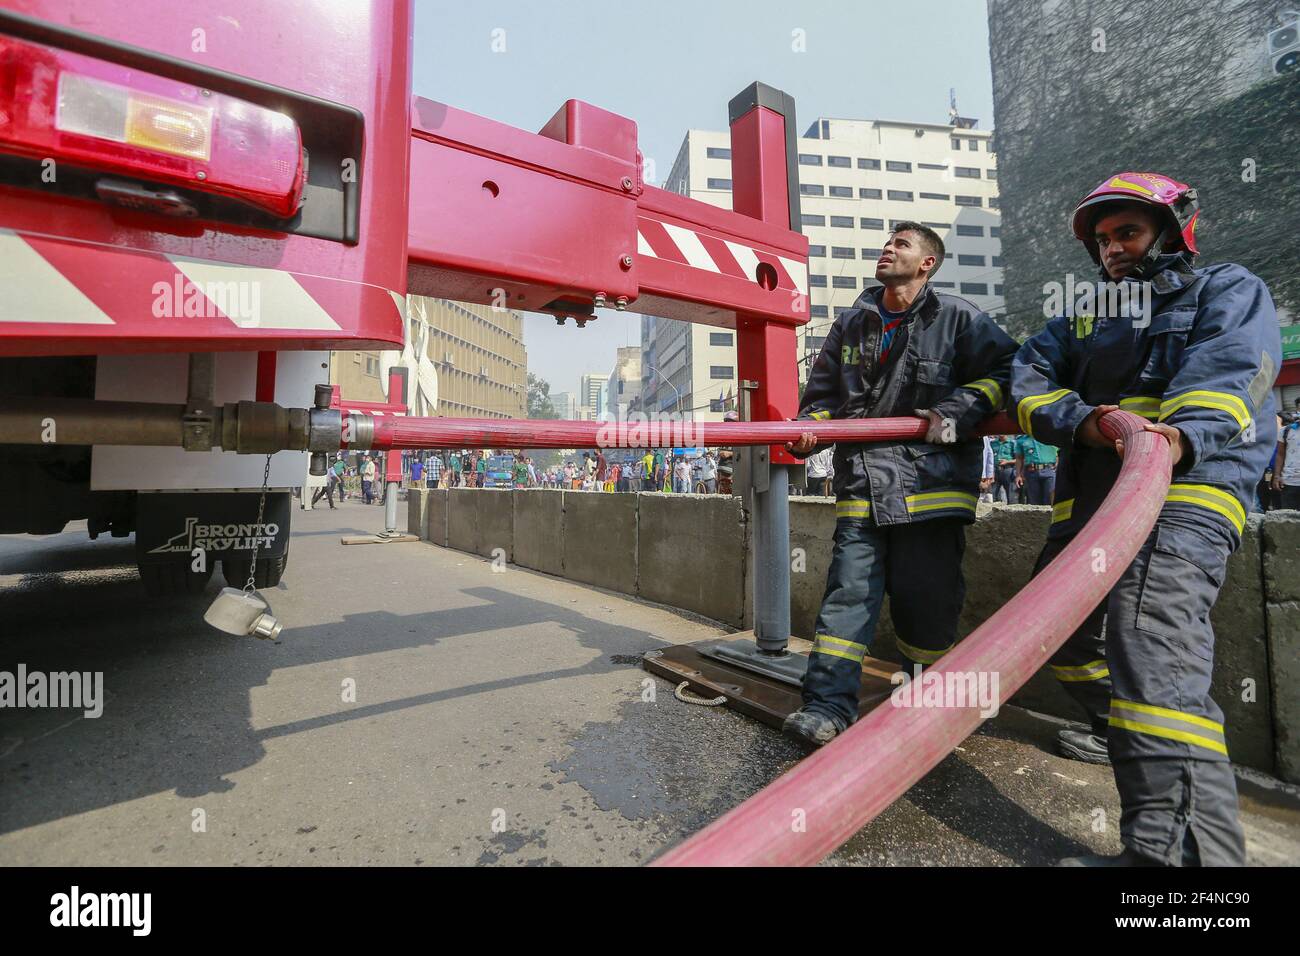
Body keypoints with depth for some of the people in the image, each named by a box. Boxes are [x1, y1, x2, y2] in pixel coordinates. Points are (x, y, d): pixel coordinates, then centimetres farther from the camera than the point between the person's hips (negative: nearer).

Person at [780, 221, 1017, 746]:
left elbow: (1006, 368, 7)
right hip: (862, 485, 3)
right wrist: (809, 428, 0)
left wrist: (957, 411, -8)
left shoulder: (957, 318, 7)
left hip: (931, 482, -2)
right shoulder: (850, 325, 17)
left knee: (925, 601, 6)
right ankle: (828, 705, 0)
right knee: (848, 594, -4)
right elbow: (824, 392, 20)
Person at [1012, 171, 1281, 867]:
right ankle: (1120, 731, 43)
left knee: (1152, 650, -26)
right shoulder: (1086, 320, 27)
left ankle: (1181, 849, -27)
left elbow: (1231, 366, -10)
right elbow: (1029, 375, 7)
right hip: (1087, 501, 7)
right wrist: (1082, 422, -14)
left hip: (1184, 491, -7)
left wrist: (1184, 431, -32)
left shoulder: (1229, 290, 13)